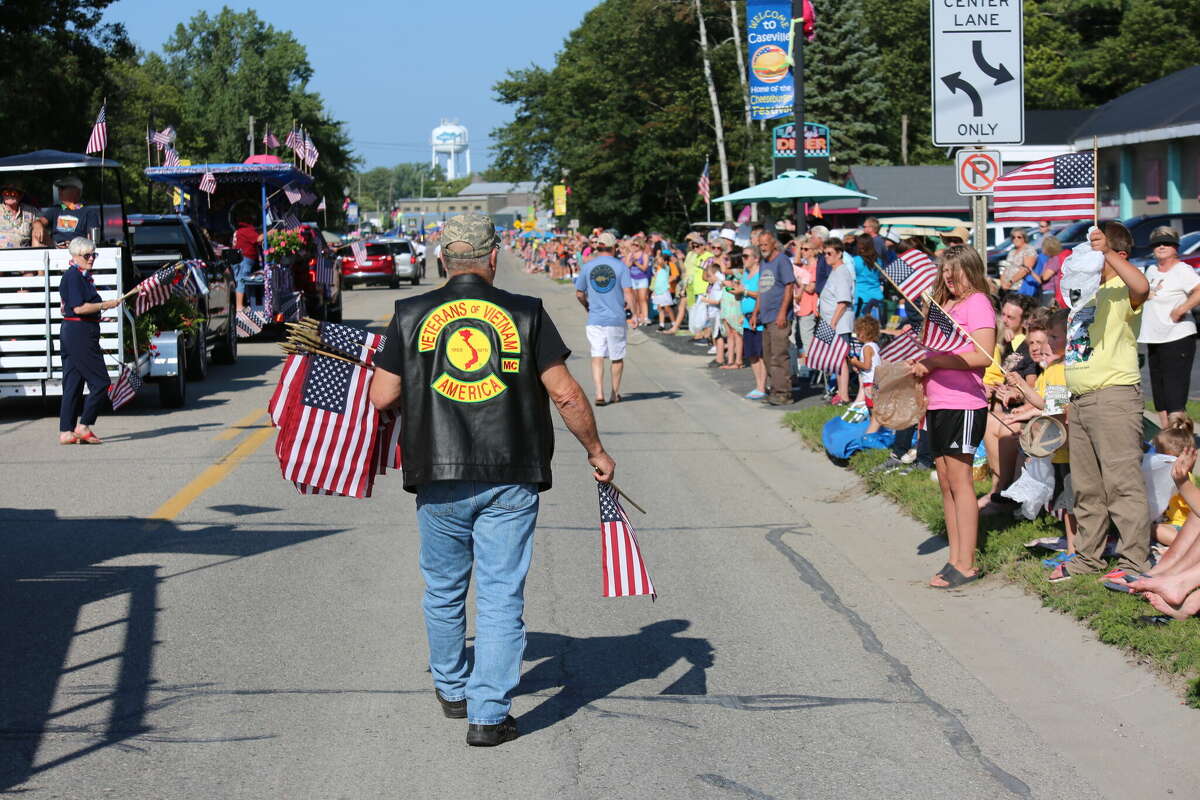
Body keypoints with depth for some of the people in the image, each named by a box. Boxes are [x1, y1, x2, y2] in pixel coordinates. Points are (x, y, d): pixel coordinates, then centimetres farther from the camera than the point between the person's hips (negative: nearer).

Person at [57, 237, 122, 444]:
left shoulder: (82, 276, 18)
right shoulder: (73, 276, -12)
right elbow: (79, 308, -20)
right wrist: (105, 305, -14)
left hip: (70, 333, 10)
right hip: (79, 333, -10)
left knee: (73, 385, 9)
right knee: (100, 382, -7)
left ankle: (66, 432, 9)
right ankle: (83, 427, -5)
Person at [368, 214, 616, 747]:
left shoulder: (412, 315, -1)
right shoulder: (525, 314, -3)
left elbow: (382, 398, -1)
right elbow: (565, 394, -4)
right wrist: (595, 451, 9)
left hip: (439, 477, 2)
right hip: (510, 480, -1)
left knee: (444, 591, 19)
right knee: (501, 597, 3)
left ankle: (452, 689, 37)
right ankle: (489, 714, 1)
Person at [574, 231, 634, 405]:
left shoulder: (587, 266, 3)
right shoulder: (620, 266, -4)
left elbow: (579, 293, 9)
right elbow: (628, 292, -11)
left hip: (594, 319, 1)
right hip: (616, 319, -1)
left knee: (597, 356, 0)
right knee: (617, 357, 13)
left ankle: (599, 394, -15)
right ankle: (615, 393, 24)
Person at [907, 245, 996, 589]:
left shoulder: (977, 302, -7)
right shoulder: (944, 304, 20)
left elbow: (982, 355, -17)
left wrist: (933, 362, -17)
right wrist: (920, 363, 3)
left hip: (964, 403, -9)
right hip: (938, 403, 9)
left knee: (959, 480, -7)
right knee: (945, 481, 9)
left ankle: (966, 564, -3)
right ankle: (955, 558, 15)